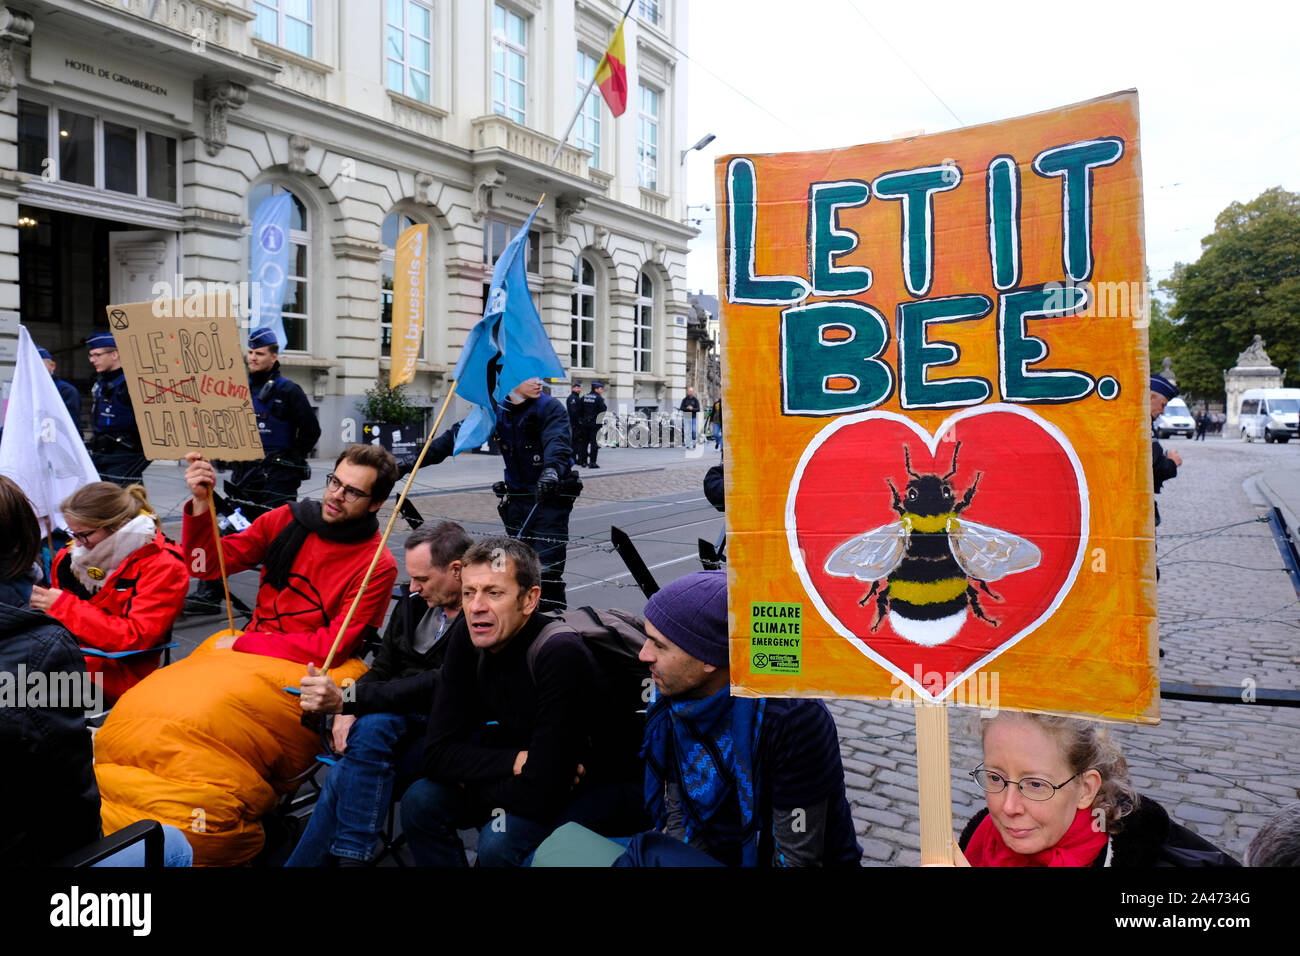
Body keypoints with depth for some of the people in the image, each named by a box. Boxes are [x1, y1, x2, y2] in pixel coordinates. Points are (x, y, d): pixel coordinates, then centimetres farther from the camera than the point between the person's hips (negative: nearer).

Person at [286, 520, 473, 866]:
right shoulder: (414, 603, 11)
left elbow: (437, 689, -23)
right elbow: (382, 669, 13)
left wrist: (346, 699, -26)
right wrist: (346, 711, -8)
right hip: (398, 722, 6)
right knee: (370, 728, -28)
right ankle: (349, 856, -22)